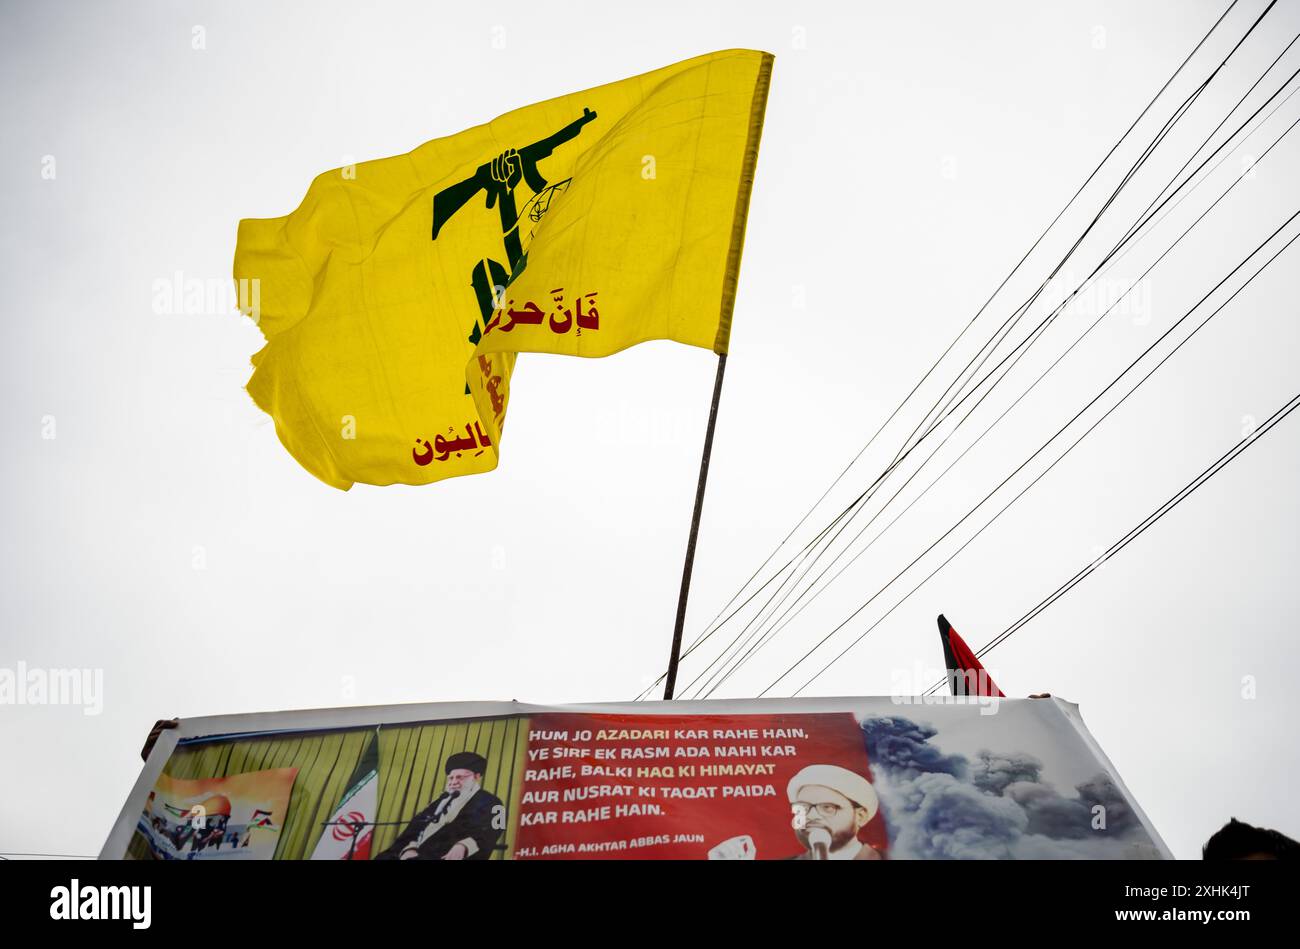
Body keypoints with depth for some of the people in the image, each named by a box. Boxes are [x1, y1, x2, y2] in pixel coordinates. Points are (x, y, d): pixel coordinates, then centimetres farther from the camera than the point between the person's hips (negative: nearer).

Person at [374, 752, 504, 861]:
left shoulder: (488, 802, 6)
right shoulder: (444, 799, 25)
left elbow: (486, 834, -12)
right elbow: (417, 824, 13)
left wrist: (462, 846, -32)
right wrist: (409, 847, -8)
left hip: (450, 855, -7)